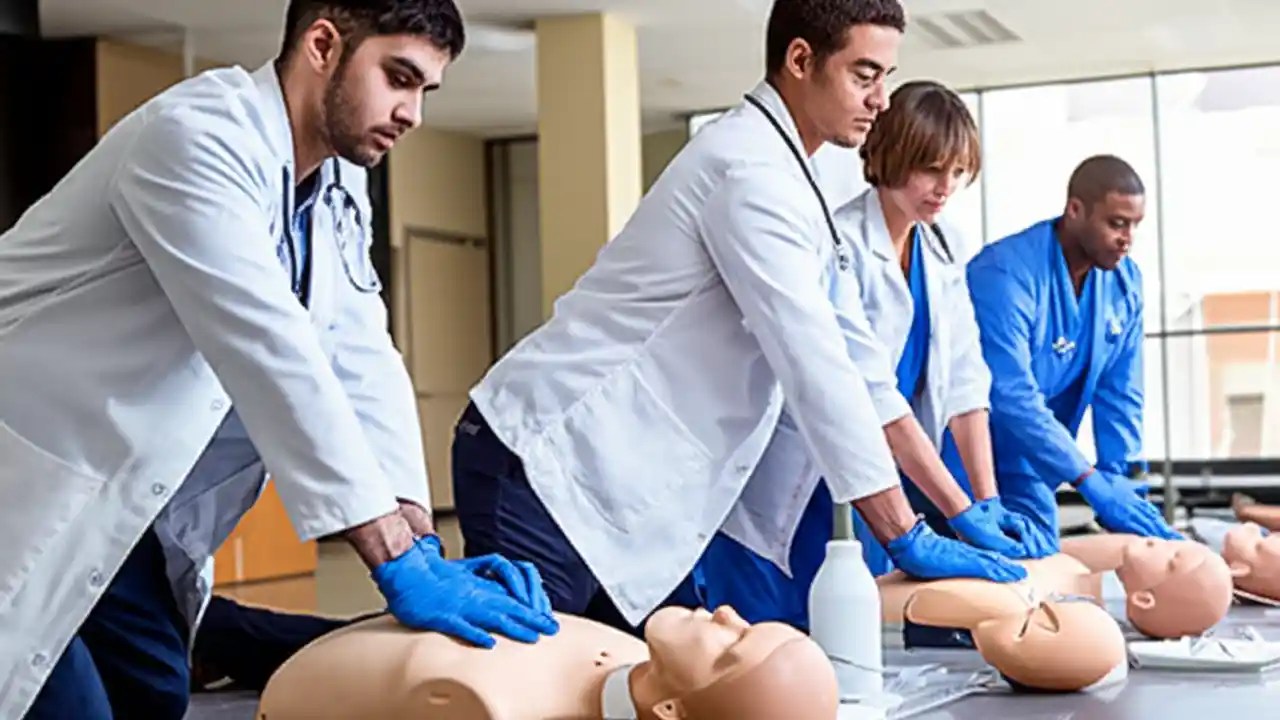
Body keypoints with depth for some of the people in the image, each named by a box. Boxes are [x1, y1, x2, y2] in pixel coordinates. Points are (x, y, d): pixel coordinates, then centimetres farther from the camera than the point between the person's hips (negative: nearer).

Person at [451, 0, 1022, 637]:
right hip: (548, 462, -10)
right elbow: (815, 365, -21)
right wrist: (908, 539, -18)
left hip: (619, 482, 10)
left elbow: (807, 358, 17)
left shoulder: (766, 162, 15)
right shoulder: (753, 171, -16)